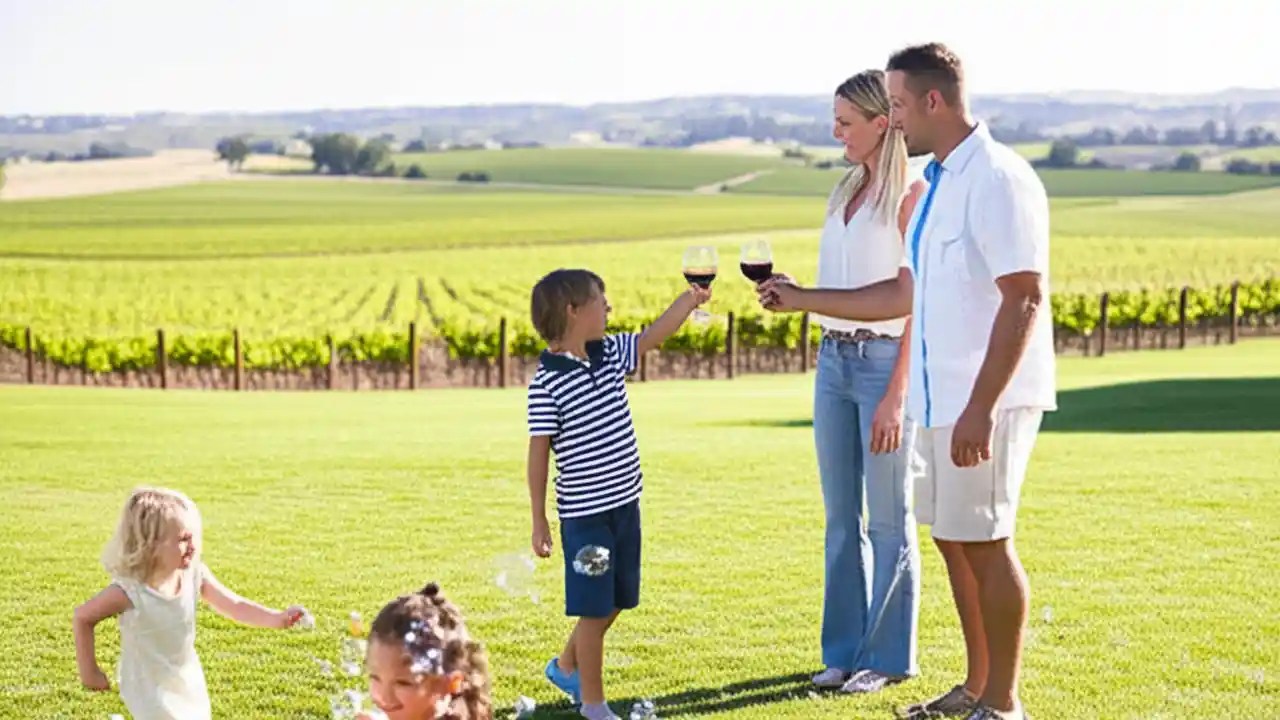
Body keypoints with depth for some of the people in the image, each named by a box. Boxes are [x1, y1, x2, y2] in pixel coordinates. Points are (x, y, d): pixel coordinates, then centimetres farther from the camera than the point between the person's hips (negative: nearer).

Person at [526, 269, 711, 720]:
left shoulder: (611, 354, 5)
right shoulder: (546, 381, -15)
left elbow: (654, 336, 4)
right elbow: (539, 452, -13)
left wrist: (691, 298, -12)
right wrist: (538, 520, -11)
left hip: (625, 504, 8)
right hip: (584, 513, -8)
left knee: (613, 602, 18)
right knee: (594, 609, -1)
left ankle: (566, 667, 41)